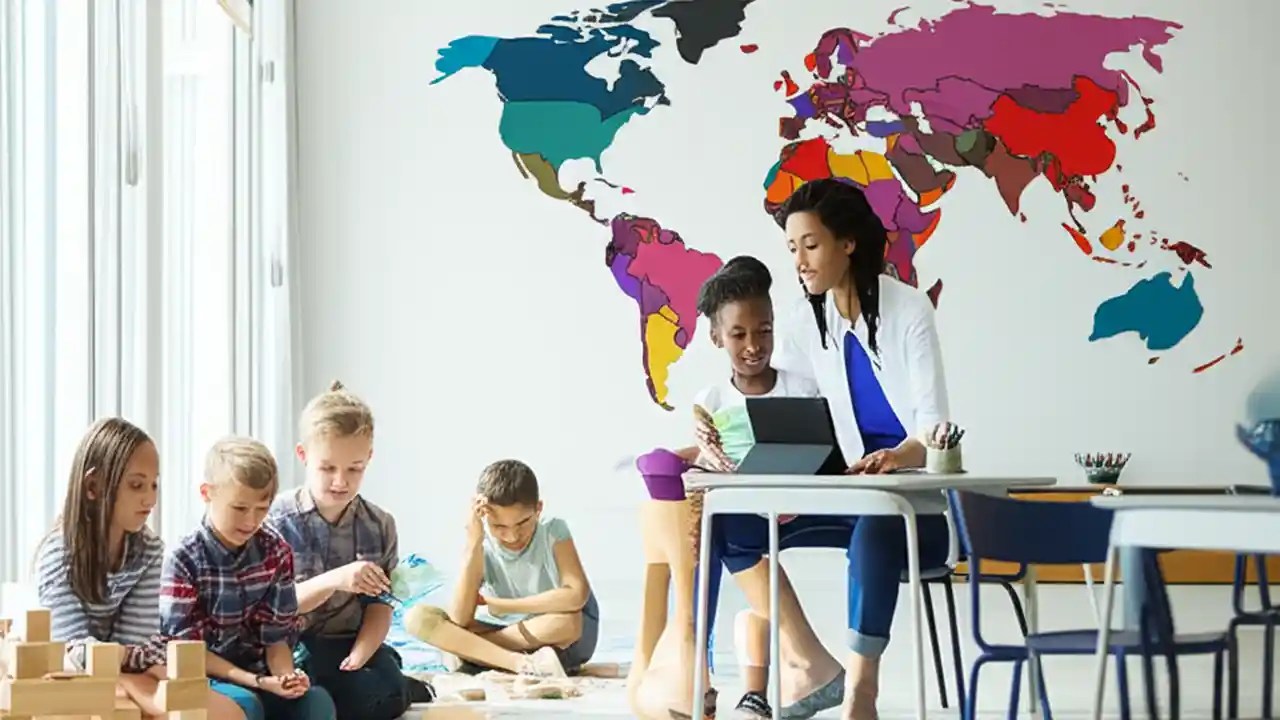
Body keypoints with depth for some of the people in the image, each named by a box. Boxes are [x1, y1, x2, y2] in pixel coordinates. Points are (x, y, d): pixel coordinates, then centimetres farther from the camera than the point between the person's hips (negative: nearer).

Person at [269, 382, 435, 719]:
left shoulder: (379, 525, 3)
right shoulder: (279, 520, -7)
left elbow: (379, 606, 0)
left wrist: (358, 658, -20)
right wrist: (333, 580, -30)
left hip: (353, 642, 2)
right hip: (297, 644, -2)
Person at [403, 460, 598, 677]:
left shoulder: (553, 531, -15)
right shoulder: (484, 547, -10)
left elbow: (577, 596, -31)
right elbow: (459, 621, -21)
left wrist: (499, 605, -22)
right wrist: (473, 544, -26)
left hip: (561, 642, -3)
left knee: (568, 621, -39)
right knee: (417, 618, -16)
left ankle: (474, 653, -19)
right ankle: (523, 664, -30)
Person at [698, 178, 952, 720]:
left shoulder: (907, 309, -12)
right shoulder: (807, 324, 4)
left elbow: (934, 425, -19)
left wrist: (897, 456, -43)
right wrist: (722, 442, -20)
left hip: (923, 500, -6)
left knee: (872, 534, -41)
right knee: (734, 523, -13)